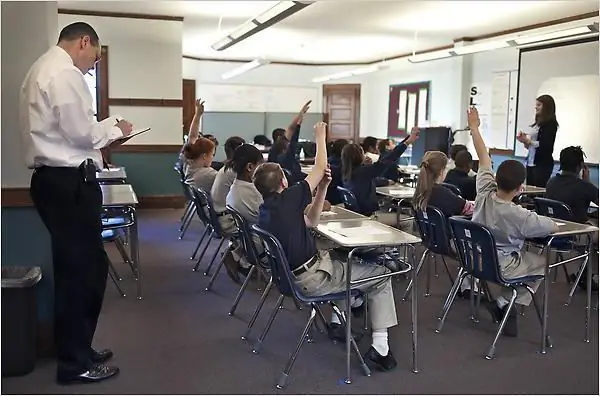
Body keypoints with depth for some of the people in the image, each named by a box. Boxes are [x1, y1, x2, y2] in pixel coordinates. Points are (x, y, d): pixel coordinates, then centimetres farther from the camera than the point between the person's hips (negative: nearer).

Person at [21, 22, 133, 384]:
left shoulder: (46, 69, 21)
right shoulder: (64, 73, -13)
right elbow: (81, 132, -17)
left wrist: (103, 137, 15)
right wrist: (114, 130, 1)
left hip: (57, 178, 11)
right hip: (68, 182, -11)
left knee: (80, 267, 17)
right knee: (81, 269, -3)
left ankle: (78, 349, 28)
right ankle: (75, 363, 9)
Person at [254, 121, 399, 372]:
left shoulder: (266, 211, 7)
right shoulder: (286, 200, -19)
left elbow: (311, 221, 14)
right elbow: (320, 168, -10)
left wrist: (323, 187, 5)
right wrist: (320, 136, 5)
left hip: (294, 274, 9)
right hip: (313, 278, -9)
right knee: (380, 274, 4)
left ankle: (337, 321, 29)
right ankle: (380, 347, -1)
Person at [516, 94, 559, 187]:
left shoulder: (550, 123, -7)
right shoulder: (537, 123, 14)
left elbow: (546, 145, -17)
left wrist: (528, 141, -15)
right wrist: (524, 140, 1)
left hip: (543, 164, -8)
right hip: (531, 162, 8)